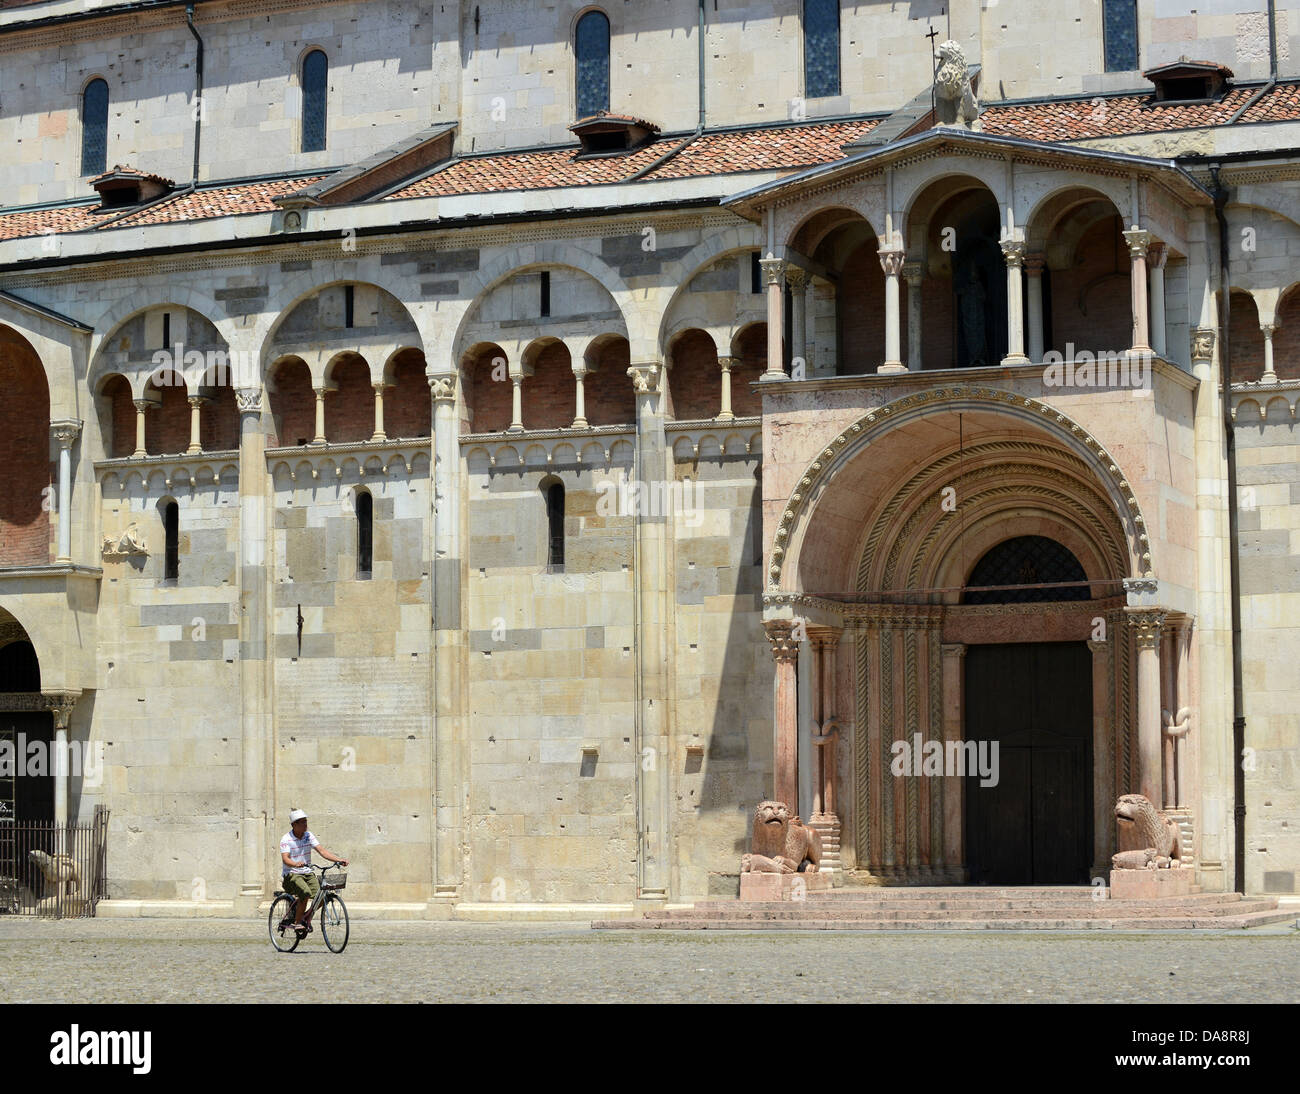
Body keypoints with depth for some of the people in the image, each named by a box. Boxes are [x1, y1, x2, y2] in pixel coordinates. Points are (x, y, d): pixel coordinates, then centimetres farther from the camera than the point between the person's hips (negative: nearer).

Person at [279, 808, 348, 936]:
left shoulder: (308, 836, 5)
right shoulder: (286, 839, -9)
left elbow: (322, 850, -2)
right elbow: (285, 859, -22)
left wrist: (339, 860, -16)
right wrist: (296, 864, -45)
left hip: (307, 873, 5)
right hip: (291, 874, -5)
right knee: (305, 893, -32)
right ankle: (297, 923, -15)